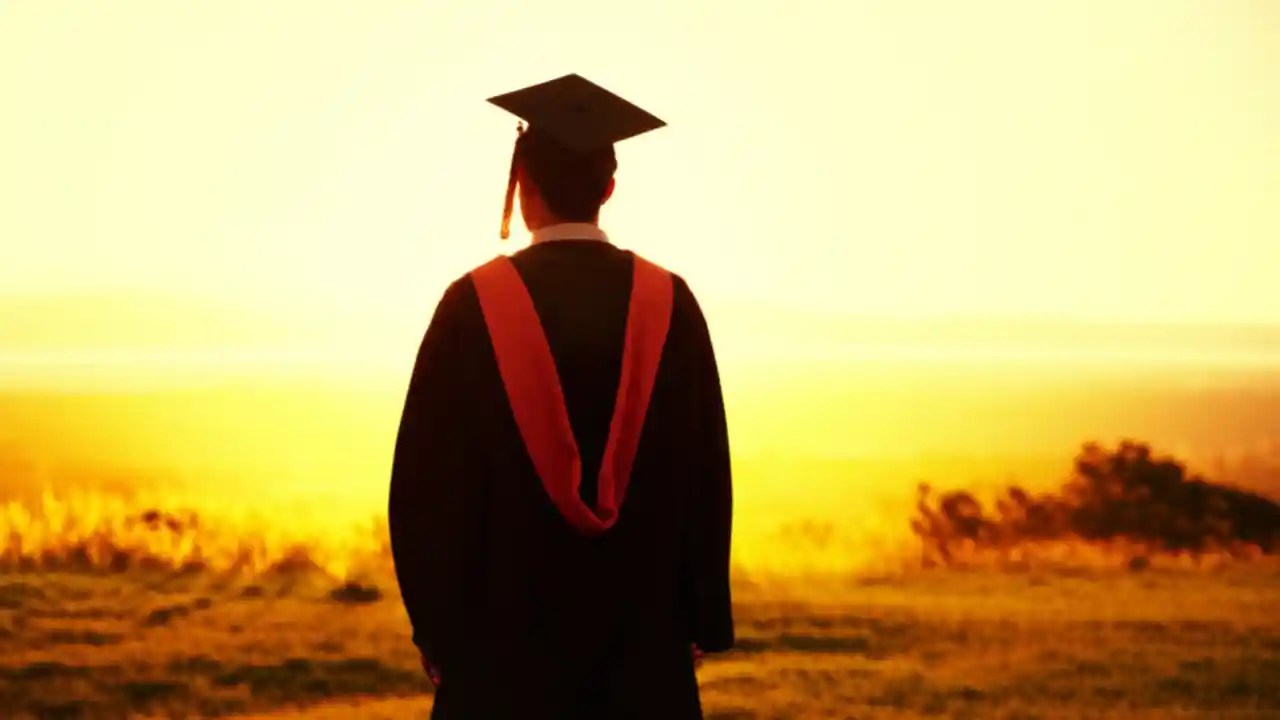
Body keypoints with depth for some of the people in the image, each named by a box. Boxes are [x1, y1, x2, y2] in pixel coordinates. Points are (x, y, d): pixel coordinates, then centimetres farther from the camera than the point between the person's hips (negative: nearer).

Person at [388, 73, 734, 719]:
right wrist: (700, 624, 8)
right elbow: (706, 477, 1)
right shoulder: (668, 306, -1)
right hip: (642, 643, 2)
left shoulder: (475, 306, -7)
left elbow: (430, 479, -6)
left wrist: (437, 629, 3)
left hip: (503, 640, -1)